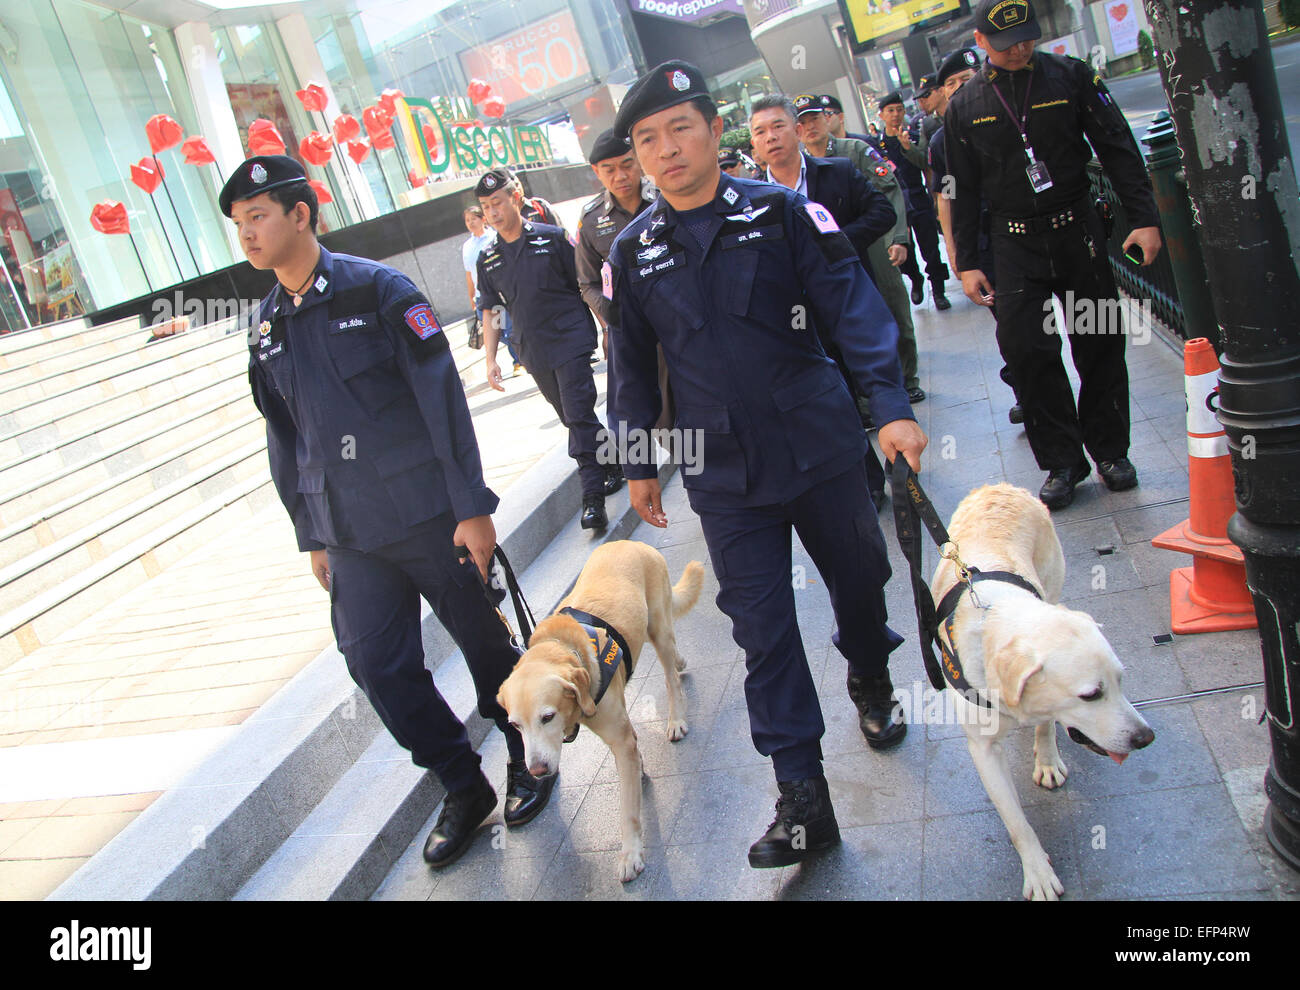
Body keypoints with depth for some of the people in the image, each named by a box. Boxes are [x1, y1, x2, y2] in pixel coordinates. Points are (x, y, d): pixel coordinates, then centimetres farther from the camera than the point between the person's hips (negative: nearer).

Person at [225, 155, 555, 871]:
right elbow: (284, 438, 17)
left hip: (426, 516, -5)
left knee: (484, 642, 8)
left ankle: (529, 761, 32)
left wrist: (473, 507, -14)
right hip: (349, 537, 5)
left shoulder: (378, 290, -7)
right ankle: (463, 789, 23)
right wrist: (311, 536, 17)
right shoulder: (266, 328, 10)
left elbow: (443, 401, -11)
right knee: (375, 664, 3)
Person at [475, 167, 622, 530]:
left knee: (579, 417, -12)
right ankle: (613, 464, 32)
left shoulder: (551, 238, -3)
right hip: (534, 353, 5)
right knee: (573, 418, 13)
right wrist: (491, 359, 5)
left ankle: (593, 496, -10)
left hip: (571, 340, -5)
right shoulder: (488, 258, 8)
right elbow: (490, 312, 12)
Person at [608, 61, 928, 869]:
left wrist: (892, 404, -19)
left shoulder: (781, 211, -4)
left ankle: (873, 684, 48)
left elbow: (852, 304, -8)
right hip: (725, 478, 1)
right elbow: (632, 367, 11)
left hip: (822, 447, 0)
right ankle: (803, 797, 9)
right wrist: (639, 464, 14)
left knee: (860, 580, 16)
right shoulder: (634, 252, 2)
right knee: (763, 629, 0)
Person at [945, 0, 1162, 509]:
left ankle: (1110, 451, 22)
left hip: (1079, 230, 0)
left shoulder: (1070, 75, 1)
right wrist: (967, 263, 1)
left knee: (1100, 345, 5)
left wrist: (1144, 218, -7)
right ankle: (1063, 462, 4)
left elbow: (1118, 149, 1)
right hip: (1014, 243, 0)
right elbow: (963, 191, 6)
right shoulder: (964, 106, 2)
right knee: (1026, 352, -9)